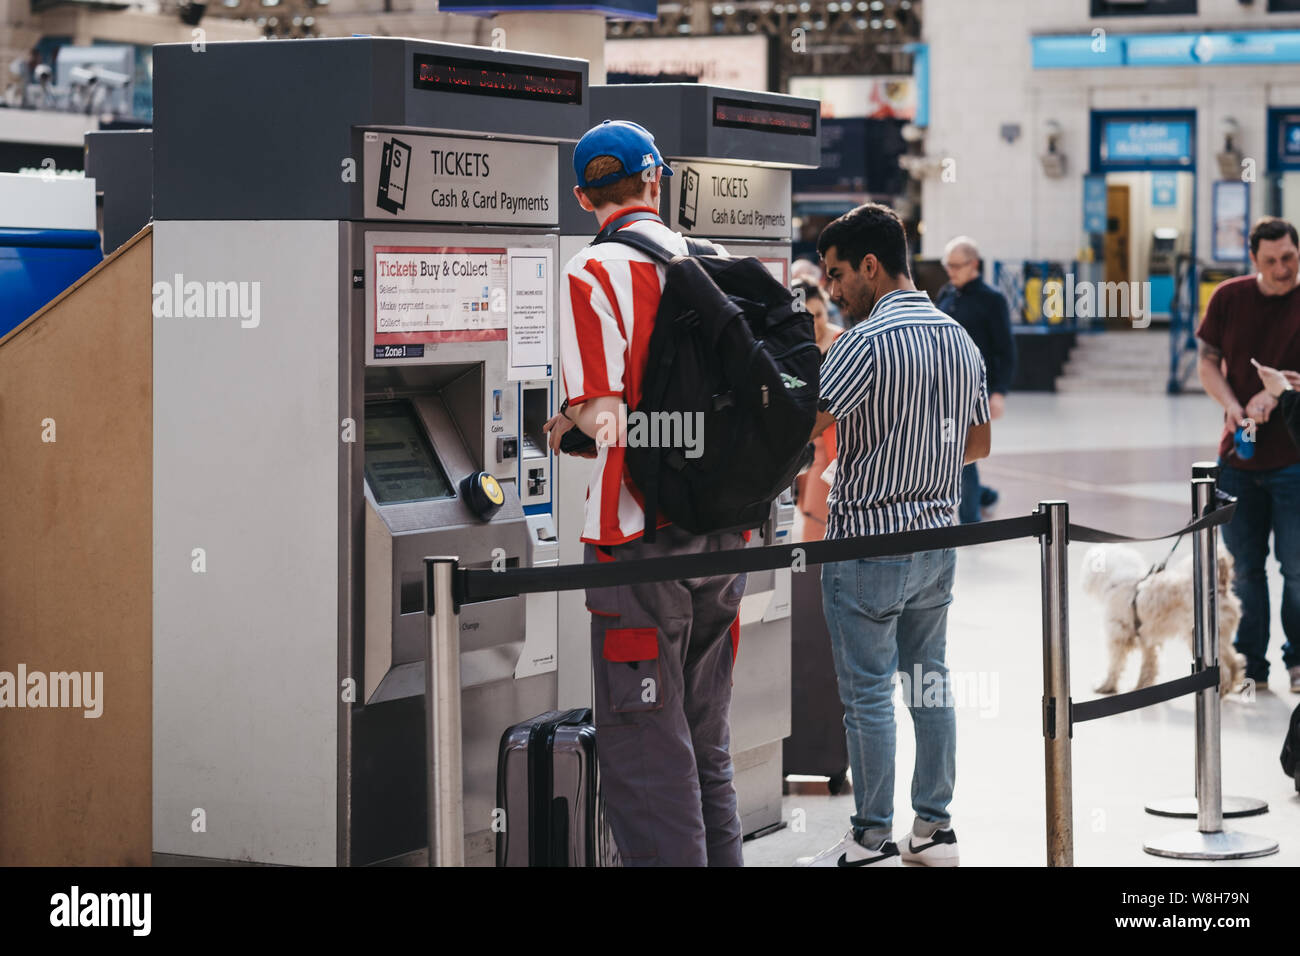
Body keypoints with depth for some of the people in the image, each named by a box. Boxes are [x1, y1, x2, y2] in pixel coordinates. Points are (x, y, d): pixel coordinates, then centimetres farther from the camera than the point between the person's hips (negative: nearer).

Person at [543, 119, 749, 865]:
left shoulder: (593, 273, -10)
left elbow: (606, 415, -17)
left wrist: (568, 423, 6)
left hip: (640, 534, -6)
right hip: (721, 529, 6)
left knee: (647, 755, -1)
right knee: (707, 749, 17)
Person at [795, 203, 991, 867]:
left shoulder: (866, 343, -18)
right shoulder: (959, 339, 8)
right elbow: (979, 442, 16)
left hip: (867, 543, -8)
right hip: (937, 538, 8)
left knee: (868, 694, 0)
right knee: (929, 679, 13)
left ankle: (872, 843, 5)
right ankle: (934, 828, 19)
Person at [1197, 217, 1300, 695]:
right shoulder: (1229, 297, 3)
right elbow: (1207, 360, 8)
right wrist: (1230, 404, -8)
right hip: (1238, 456, 3)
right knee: (1243, 566, 8)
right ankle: (1249, 665, 19)